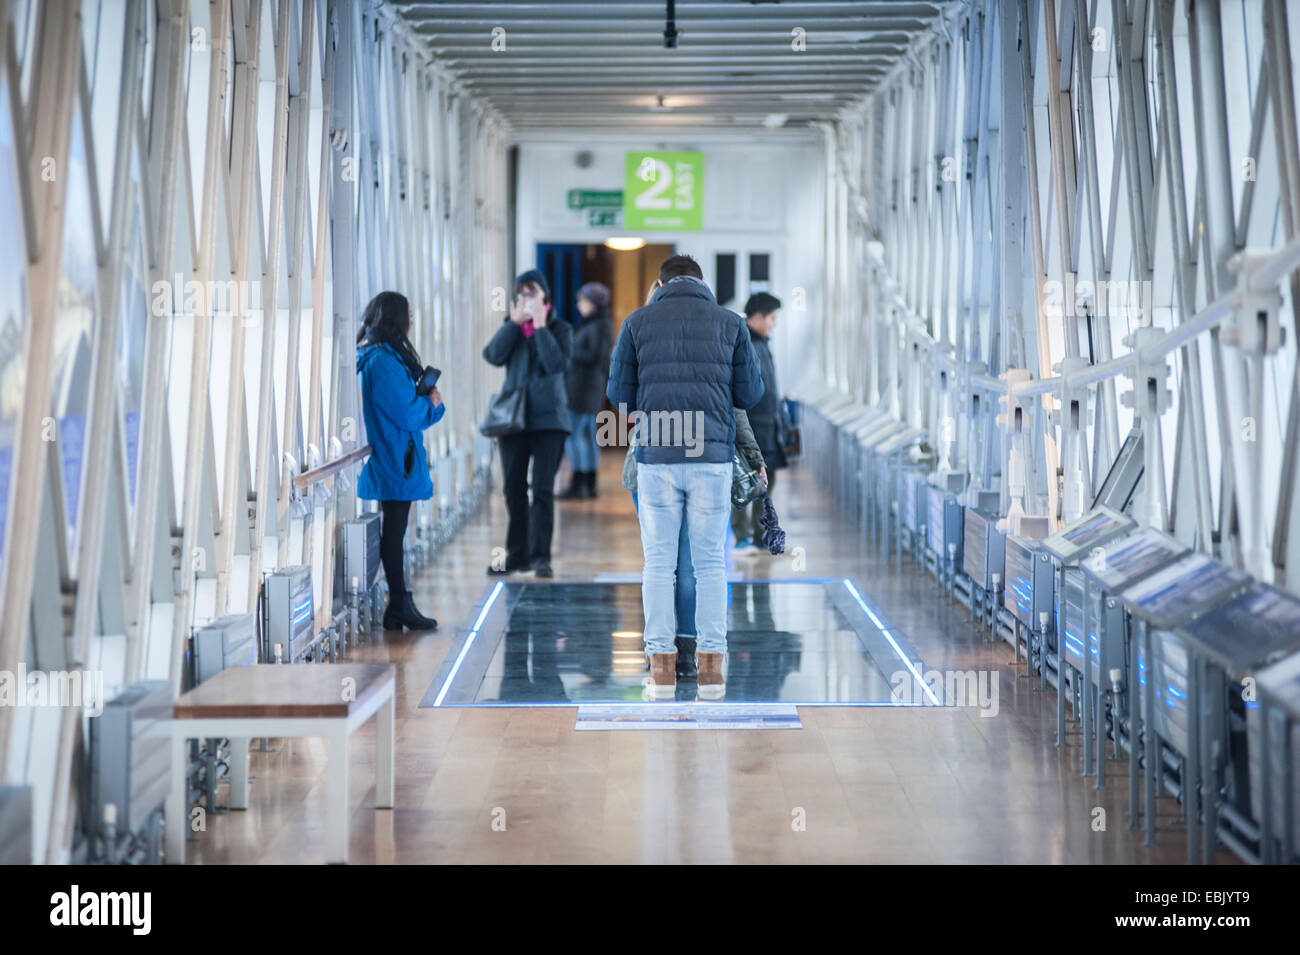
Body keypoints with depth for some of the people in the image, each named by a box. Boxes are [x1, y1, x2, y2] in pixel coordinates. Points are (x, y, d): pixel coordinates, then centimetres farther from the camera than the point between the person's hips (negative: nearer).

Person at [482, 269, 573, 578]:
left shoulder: (560, 329, 1)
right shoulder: (510, 326, 11)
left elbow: (557, 364, -16)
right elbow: (493, 355, -7)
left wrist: (540, 326, -15)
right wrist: (515, 323, -10)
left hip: (548, 417, -3)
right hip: (512, 416, 3)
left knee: (543, 489, -8)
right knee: (514, 489, 6)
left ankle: (540, 556, -6)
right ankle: (517, 555, 14)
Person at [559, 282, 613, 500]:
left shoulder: (599, 327, -14)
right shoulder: (591, 325, 16)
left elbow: (596, 357, -20)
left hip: (585, 386, -10)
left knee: (573, 434, -10)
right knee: (587, 435, 10)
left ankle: (577, 484, -9)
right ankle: (590, 485, 11)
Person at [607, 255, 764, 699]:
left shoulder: (638, 322, 6)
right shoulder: (730, 322, 6)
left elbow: (619, 394, 7)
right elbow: (751, 394, 7)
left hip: (656, 457, 0)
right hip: (712, 455, 0)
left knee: (659, 563, 6)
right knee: (711, 562, 7)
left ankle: (663, 668, 5)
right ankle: (710, 667, 6)